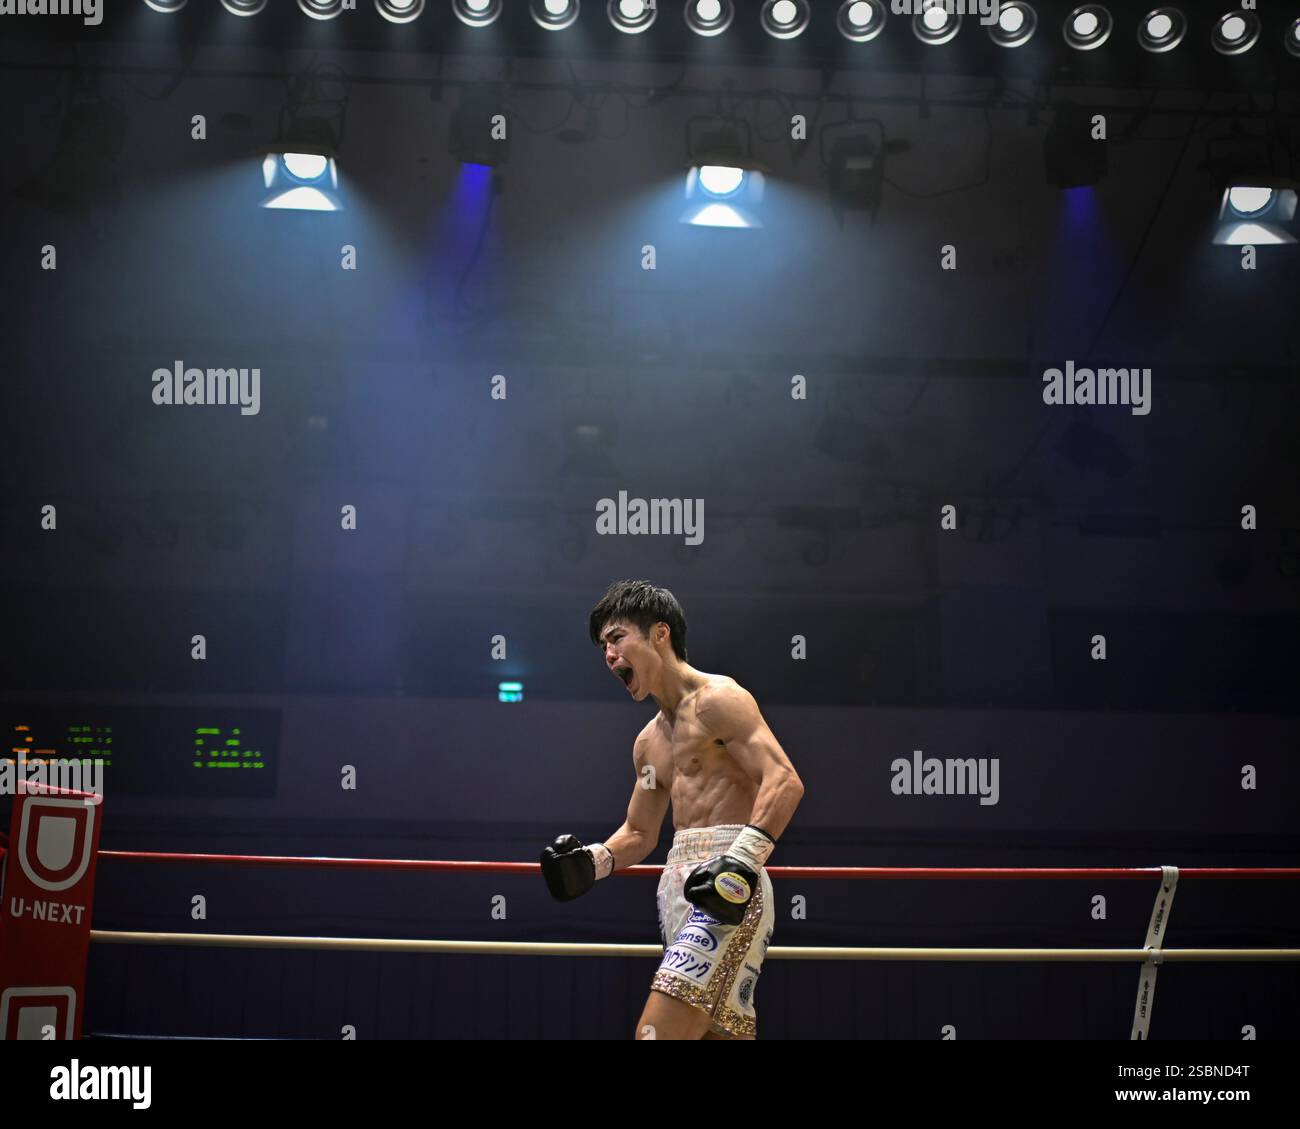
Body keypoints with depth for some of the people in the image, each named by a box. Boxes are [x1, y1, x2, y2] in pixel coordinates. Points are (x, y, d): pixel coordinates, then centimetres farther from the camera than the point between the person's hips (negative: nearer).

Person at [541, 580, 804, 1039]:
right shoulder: (649, 741, 23)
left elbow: (784, 781, -16)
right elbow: (639, 832, 32)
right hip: (680, 888, 9)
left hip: (727, 893, -9)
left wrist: (742, 859, -27)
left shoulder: (717, 699, -4)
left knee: (656, 1032, -20)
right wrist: (592, 861, 12)